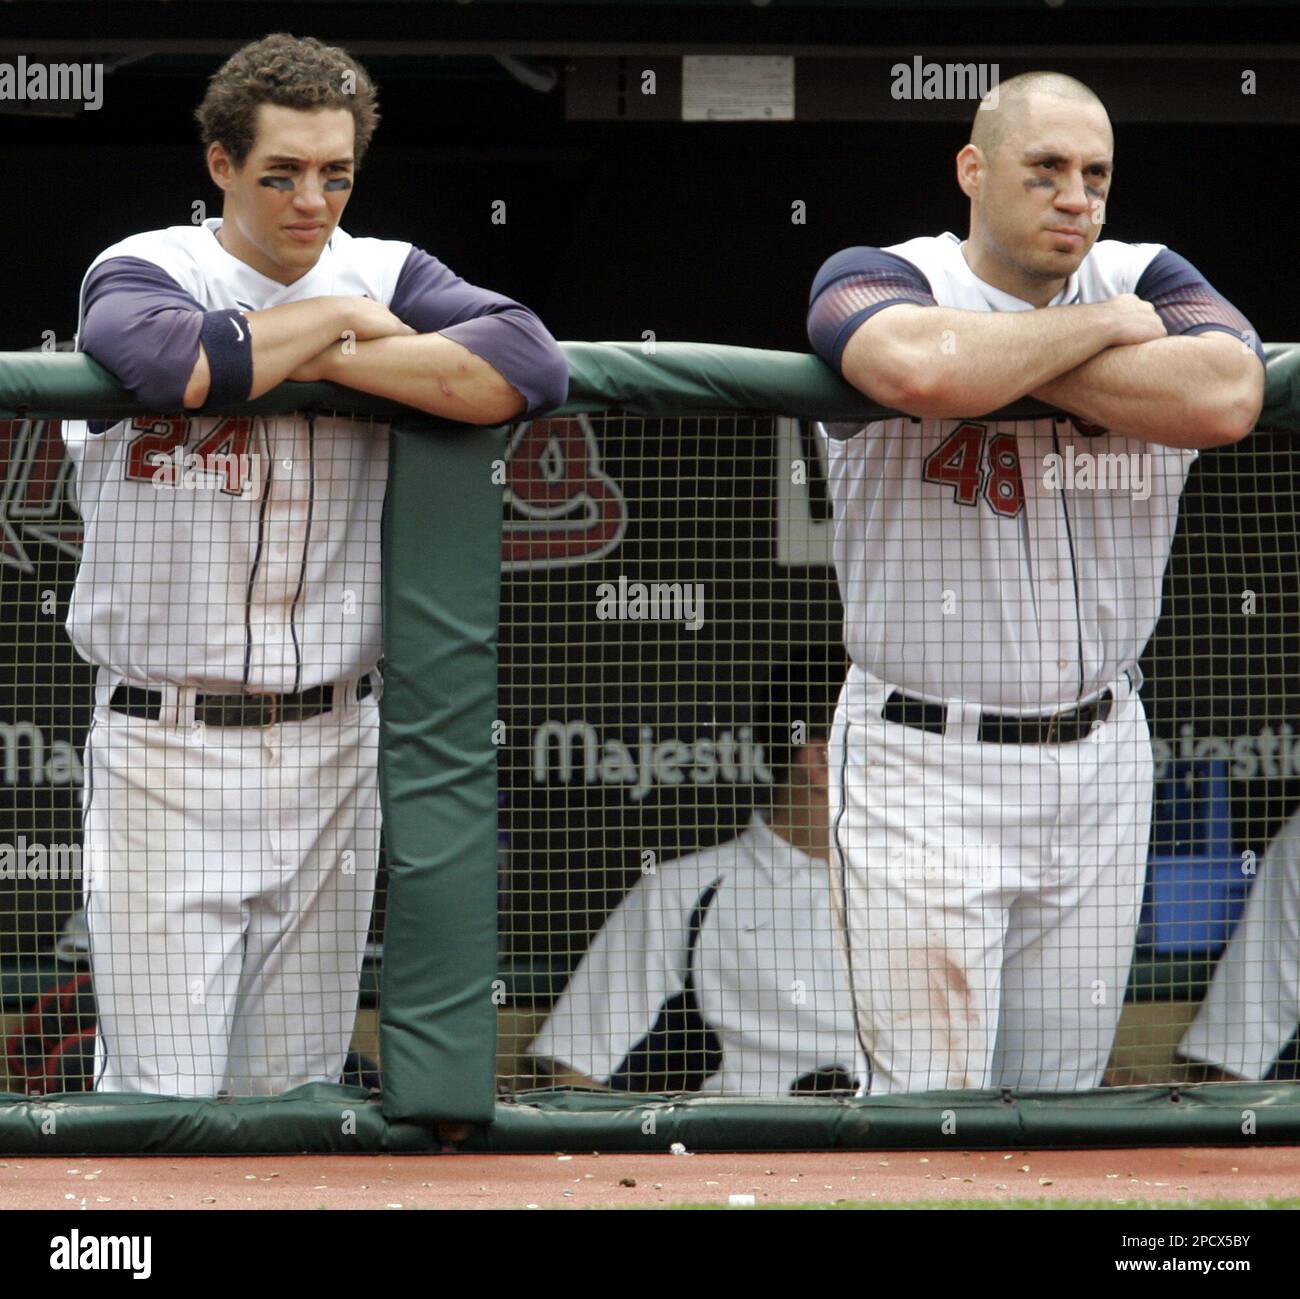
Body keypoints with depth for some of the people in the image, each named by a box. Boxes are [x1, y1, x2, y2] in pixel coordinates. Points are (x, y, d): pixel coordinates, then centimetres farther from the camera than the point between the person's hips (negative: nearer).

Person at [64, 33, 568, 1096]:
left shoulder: (387, 276, 6)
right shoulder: (142, 271, -2)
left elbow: (531, 368, -12)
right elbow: (173, 362, -27)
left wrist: (329, 363, -15)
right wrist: (334, 318, -12)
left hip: (330, 750, 3)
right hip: (165, 750, -3)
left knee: (299, 1088, 9)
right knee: (161, 1091, -7)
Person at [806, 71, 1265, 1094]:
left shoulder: (1146, 281, 6)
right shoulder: (875, 280, -5)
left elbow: (1226, 397, -17)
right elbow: (926, 368, -31)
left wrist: (1007, 360, -17)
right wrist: (1101, 327, -15)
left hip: (1101, 761, 4)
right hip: (926, 768, -4)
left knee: (1062, 1100, 10)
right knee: (926, 1119, -10)